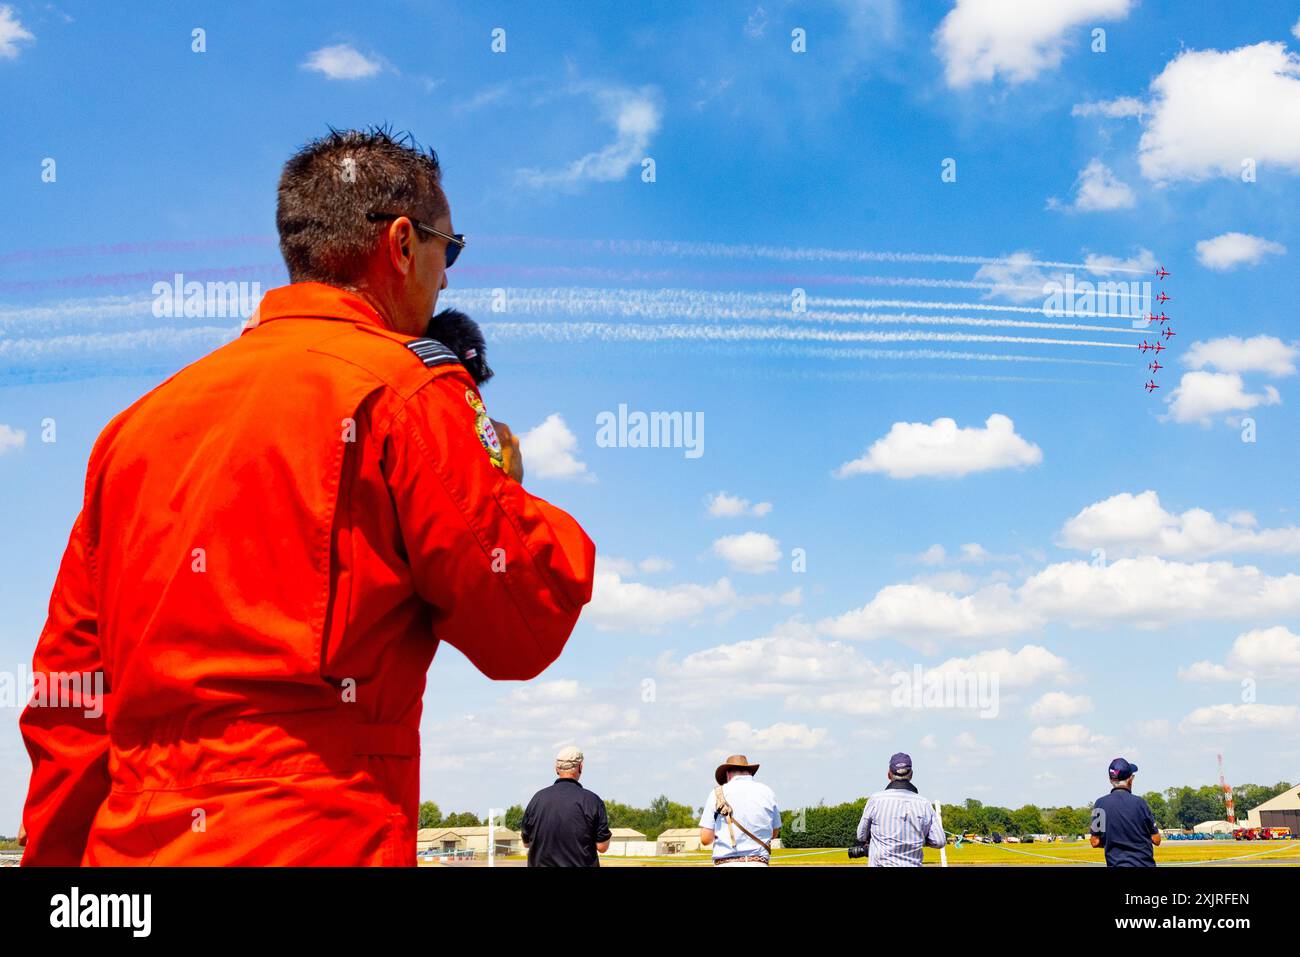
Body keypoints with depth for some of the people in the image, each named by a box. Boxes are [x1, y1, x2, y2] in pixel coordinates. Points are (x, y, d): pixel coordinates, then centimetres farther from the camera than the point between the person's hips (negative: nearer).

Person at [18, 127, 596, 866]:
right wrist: (505, 490, 12)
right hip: (318, 841, -6)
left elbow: (67, 696, 13)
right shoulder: (403, 392, -6)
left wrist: (56, 856, 21)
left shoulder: (143, 418, 11)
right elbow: (522, 630, -5)